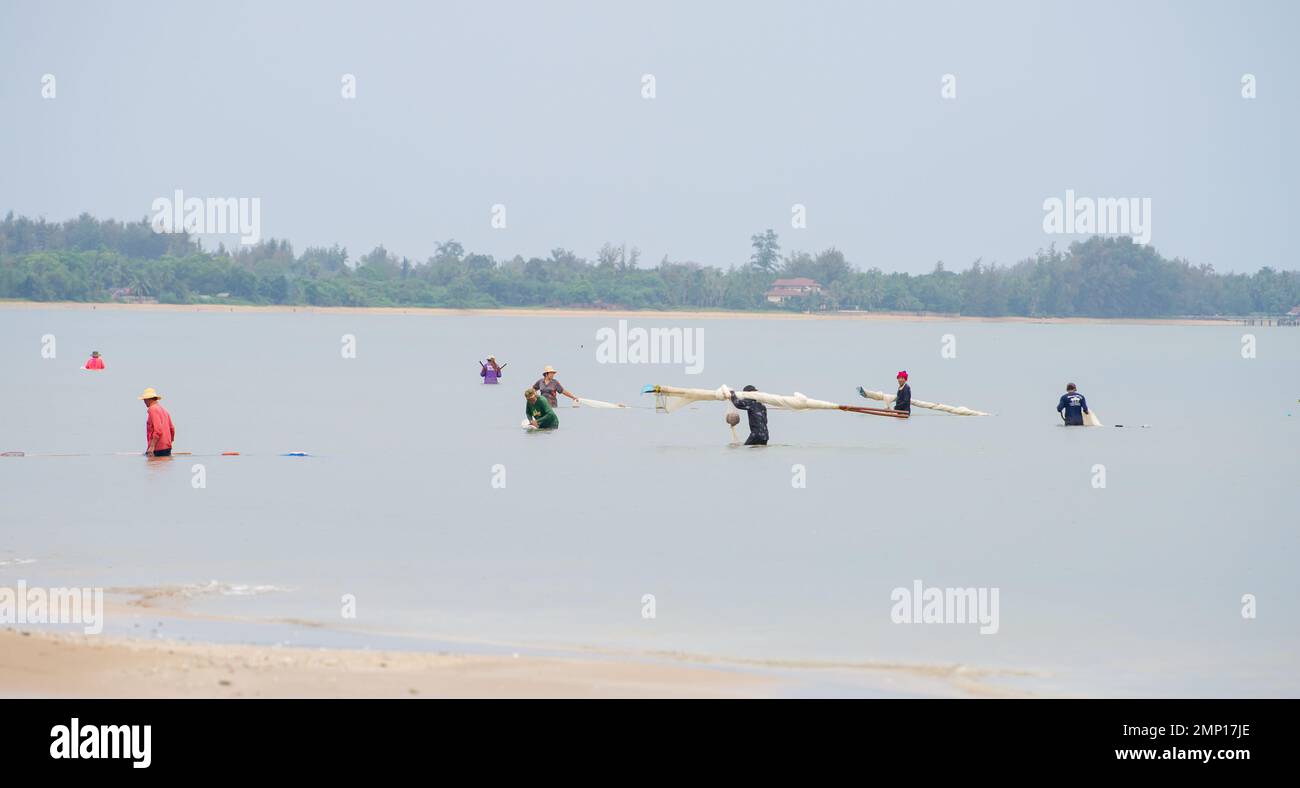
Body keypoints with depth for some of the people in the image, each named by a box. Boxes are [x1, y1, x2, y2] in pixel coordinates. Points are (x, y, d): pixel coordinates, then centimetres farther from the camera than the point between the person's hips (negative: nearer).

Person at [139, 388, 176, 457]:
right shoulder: (164, 409, 18)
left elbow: (158, 430, -20)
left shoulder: (153, 410, -10)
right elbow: (172, 429, 20)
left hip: (158, 449, -9)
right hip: (167, 447, 9)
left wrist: (152, 447, -22)